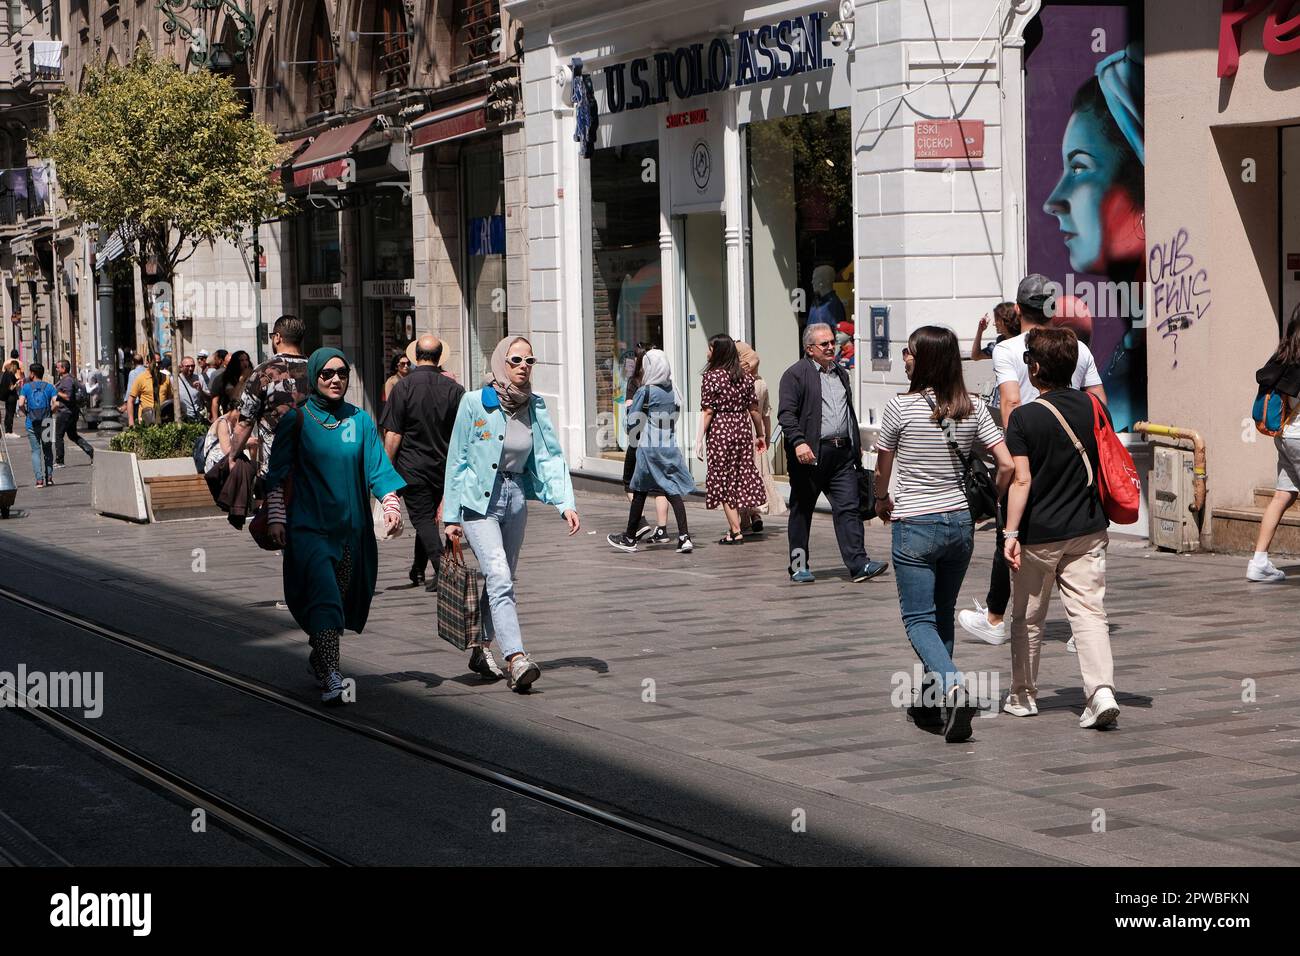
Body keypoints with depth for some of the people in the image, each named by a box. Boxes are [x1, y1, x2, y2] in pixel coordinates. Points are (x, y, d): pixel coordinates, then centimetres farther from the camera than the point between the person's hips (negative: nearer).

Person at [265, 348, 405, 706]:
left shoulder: (360, 421, 7)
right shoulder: (296, 420, 0)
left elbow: (378, 467, 2)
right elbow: (277, 472, 2)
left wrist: (391, 505, -11)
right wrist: (276, 516, -6)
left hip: (351, 526, 4)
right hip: (308, 526, -4)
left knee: (342, 599, 11)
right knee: (325, 596, -16)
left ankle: (319, 659, 35)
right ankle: (331, 678, -21)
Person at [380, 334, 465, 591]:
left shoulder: (403, 387, -11)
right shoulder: (453, 389, -2)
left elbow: (393, 436, -13)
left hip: (412, 467, -4)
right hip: (443, 467, 4)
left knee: (423, 519, -1)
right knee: (429, 516, 19)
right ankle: (418, 570, 30)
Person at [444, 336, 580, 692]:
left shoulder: (535, 407, 2)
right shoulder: (475, 402, -9)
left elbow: (551, 456, -1)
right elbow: (457, 460, -4)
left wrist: (565, 502, -16)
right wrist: (452, 516, -4)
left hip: (515, 499, 5)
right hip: (478, 500, -5)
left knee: (502, 579, 14)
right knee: (499, 577, -17)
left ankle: (483, 647, 32)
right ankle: (516, 660, -27)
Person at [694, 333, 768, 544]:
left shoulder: (712, 376, -9)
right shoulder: (745, 377, 6)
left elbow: (708, 412, -12)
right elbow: (754, 409, 7)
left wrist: (700, 439, -8)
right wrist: (760, 435, 17)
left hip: (720, 432, -5)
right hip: (743, 430, 5)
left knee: (723, 479, 1)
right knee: (743, 474, 12)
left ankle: (735, 531, -2)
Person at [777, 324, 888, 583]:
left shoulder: (841, 374, 20)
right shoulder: (796, 374, -4)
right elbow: (786, 413, -13)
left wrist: (857, 445, 25)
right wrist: (798, 442, -25)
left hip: (842, 453, 6)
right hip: (810, 453, -5)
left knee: (848, 508, -3)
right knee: (802, 510, 5)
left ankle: (858, 563, -8)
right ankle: (799, 566, 13)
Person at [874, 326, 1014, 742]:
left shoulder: (902, 406, -10)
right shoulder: (973, 409, -1)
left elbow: (881, 469, 0)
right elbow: (1006, 464, -5)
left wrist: (882, 501, 21)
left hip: (915, 525, -4)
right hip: (960, 522, 5)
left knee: (919, 618, 0)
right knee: (943, 614, 17)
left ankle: (953, 687, -24)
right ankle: (931, 703, 21)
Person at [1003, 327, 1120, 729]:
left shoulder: (1024, 417, -13)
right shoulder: (1094, 407, 1)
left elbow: (1021, 480, -17)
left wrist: (1011, 533, -16)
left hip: (1039, 533, -3)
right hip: (1088, 530, 3)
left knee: (1027, 618, 12)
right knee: (1089, 610, 0)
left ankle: (1023, 696, 25)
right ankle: (1101, 691, -17)